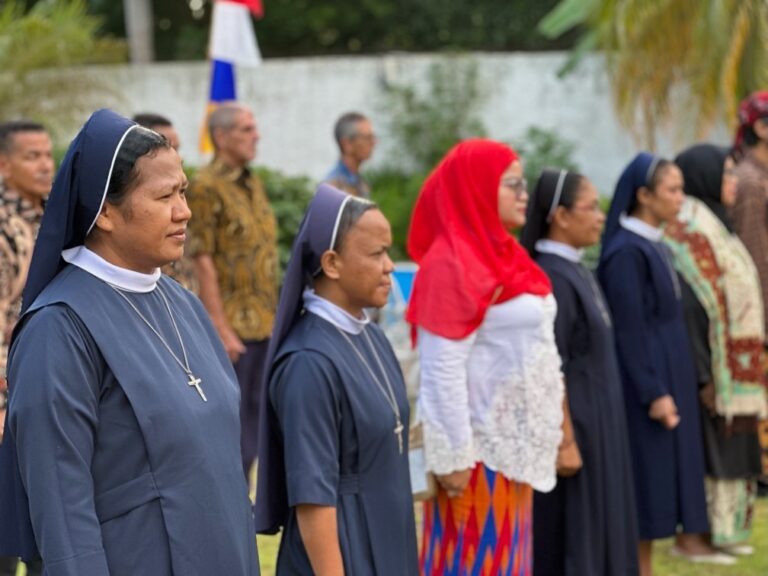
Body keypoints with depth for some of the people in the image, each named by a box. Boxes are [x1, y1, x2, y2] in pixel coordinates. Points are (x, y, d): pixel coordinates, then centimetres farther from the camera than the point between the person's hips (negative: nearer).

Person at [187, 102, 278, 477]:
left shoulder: (252, 183, 14)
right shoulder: (206, 188, -11)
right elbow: (203, 262, -15)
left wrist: (273, 317, 17)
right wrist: (222, 329, -18)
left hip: (263, 324, 8)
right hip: (232, 325, -8)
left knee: (255, 420, 11)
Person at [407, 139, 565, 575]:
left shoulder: (503, 255, 13)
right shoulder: (452, 264, -15)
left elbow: (540, 355, 15)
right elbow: (442, 371, -19)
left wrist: (561, 436, 15)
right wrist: (454, 457, -20)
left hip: (517, 443, 9)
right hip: (481, 450, -9)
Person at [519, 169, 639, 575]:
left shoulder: (575, 271, 10)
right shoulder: (551, 279, -19)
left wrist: (601, 428, 18)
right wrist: (565, 441, -21)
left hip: (596, 427, 10)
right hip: (573, 429, -10)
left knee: (594, 536, 13)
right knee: (567, 541, -3)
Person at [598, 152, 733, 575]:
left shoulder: (655, 246, 12)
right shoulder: (626, 251, -17)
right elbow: (629, 330, -19)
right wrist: (653, 393, -20)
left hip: (669, 374, 9)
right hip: (647, 382, -9)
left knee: (668, 470, 11)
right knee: (647, 473, -4)